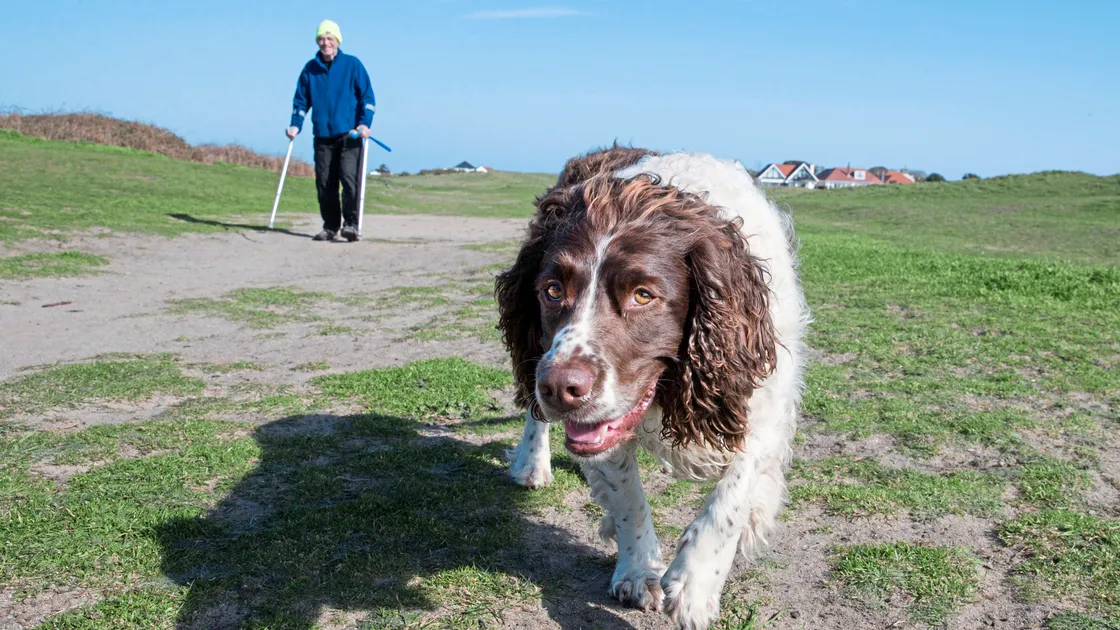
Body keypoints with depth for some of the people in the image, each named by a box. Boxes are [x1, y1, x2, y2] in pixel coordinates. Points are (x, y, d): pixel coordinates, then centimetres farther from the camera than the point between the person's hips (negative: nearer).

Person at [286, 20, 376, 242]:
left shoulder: (352, 64, 1)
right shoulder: (310, 69, 9)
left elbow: (367, 96, 1)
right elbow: (300, 100, 14)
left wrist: (365, 123, -12)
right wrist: (296, 125, 0)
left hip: (349, 135, -3)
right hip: (322, 136, 3)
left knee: (350, 179, -15)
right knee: (324, 183, 2)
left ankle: (350, 224, -11)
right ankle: (330, 226, 12)